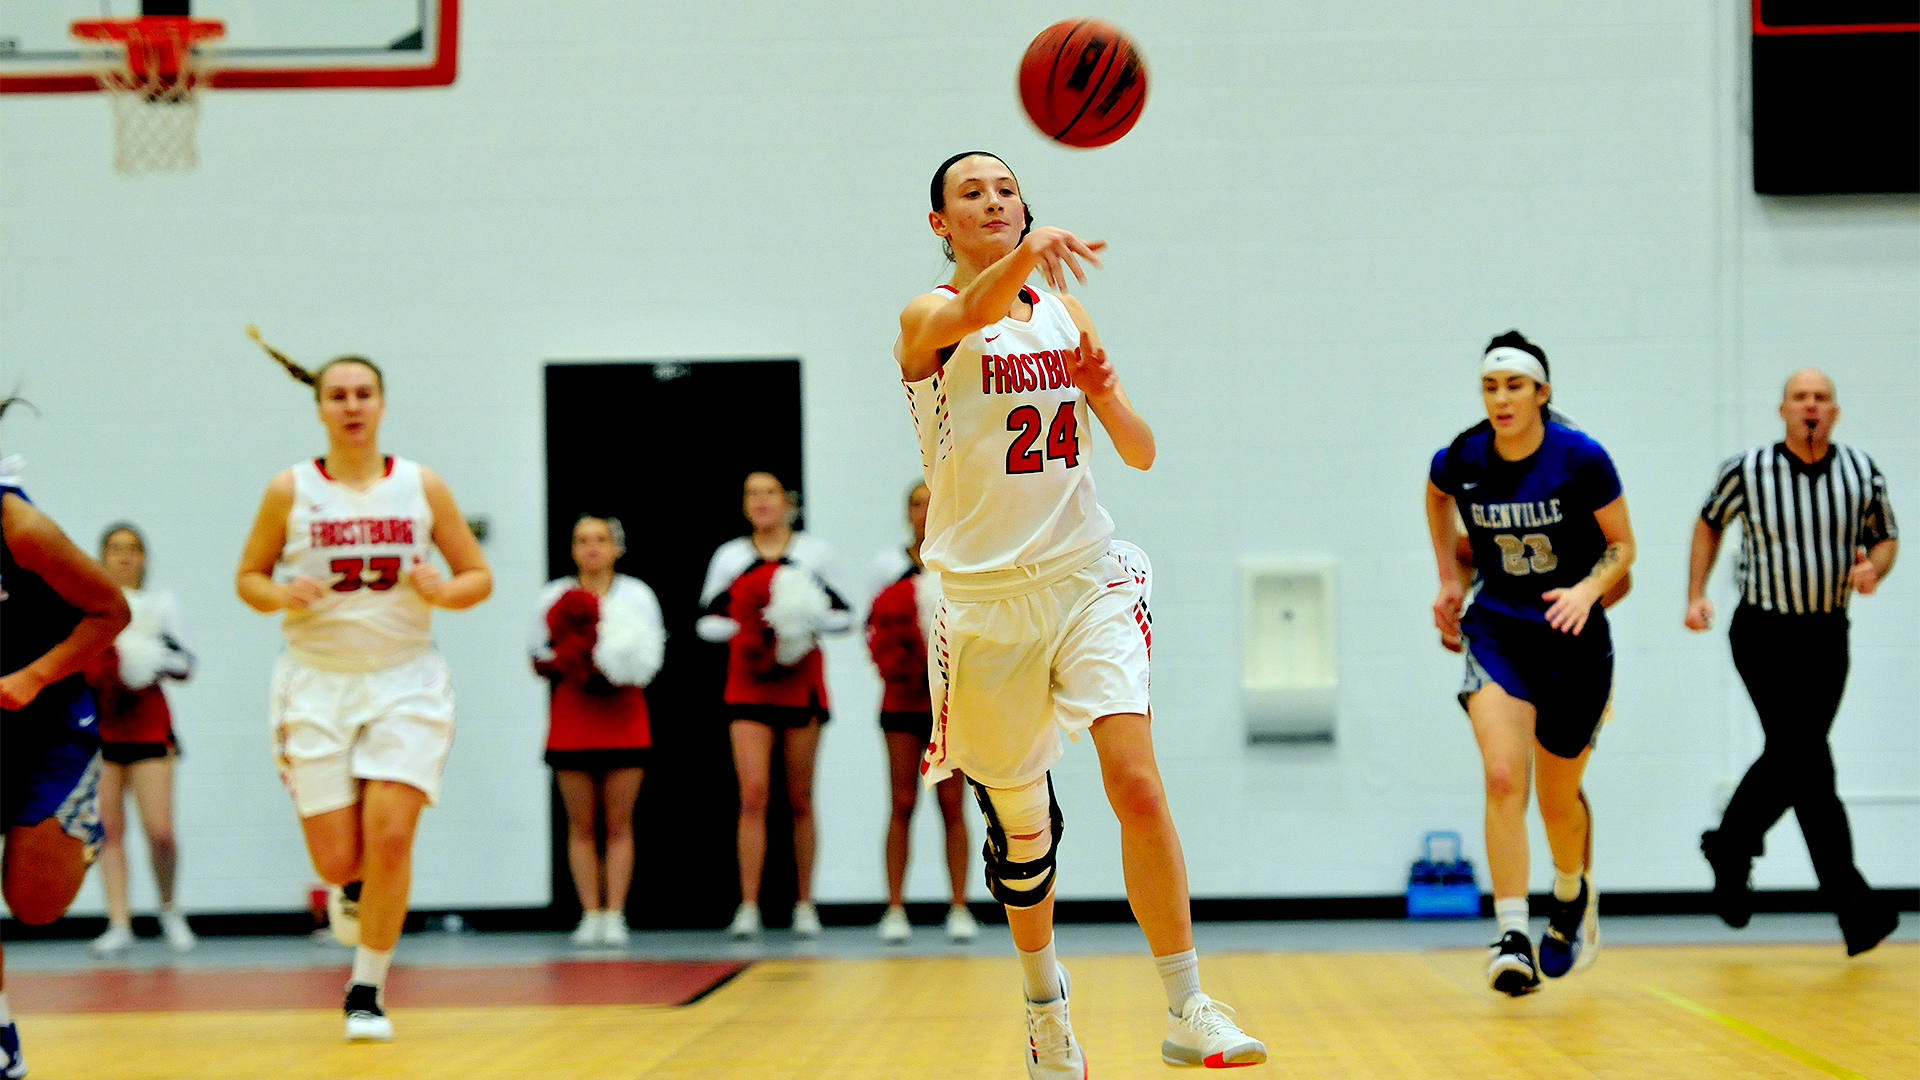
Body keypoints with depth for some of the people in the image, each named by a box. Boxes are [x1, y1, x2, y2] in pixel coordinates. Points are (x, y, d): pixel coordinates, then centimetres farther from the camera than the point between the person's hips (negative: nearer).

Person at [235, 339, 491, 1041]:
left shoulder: (422, 487, 1)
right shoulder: (290, 491, 0)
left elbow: (479, 577, 6)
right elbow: (248, 578, 8)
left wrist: (441, 590, -16)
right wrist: (282, 595, -14)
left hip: (405, 681, 0)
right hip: (317, 685, 0)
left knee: (390, 835, -16)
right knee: (338, 860, -4)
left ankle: (367, 991, 0)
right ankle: (350, 889, 36)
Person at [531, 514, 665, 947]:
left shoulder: (637, 595, 5)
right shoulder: (556, 596, 8)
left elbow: (653, 657, 1)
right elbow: (539, 660, 8)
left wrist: (622, 669, -17)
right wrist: (565, 662, -12)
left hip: (624, 720, -1)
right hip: (572, 721, 1)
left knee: (618, 824, -1)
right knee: (581, 825, 0)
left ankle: (614, 914, 1)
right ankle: (590, 915, 3)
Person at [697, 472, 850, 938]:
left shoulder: (813, 553, 8)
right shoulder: (730, 557, 8)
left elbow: (842, 615, 8)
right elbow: (707, 620, 11)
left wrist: (806, 619, -12)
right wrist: (746, 628, -8)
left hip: (801, 685, 0)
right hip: (748, 685, 0)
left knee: (800, 799, 5)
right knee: (753, 793, -12)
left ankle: (805, 904, 12)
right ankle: (748, 906, -11)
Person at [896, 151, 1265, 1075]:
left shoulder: (1066, 315, 10)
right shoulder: (929, 317, -4)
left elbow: (1140, 453, 11)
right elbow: (971, 312, -31)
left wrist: (1104, 393, -11)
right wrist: (1026, 256, -52)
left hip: (1086, 579, 2)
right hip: (984, 593, -2)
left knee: (1137, 782, -16)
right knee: (1020, 824, 7)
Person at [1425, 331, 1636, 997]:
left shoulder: (1581, 458, -15)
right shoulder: (1463, 459, -8)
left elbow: (1622, 546, -4)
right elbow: (1434, 495, 18)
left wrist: (1589, 590, -22)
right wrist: (1449, 579, 13)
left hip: (1575, 640, -1)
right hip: (1497, 632, 1)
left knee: (1558, 797, 11)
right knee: (1503, 776, -21)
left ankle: (1573, 897, 43)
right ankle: (1512, 938, -23)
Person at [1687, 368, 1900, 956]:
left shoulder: (1862, 473, 0)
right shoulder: (1747, 471, -6)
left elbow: (1886, 537, 13)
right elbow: (1710, 523, 12)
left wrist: (1874, 568, -9)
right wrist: (1695, 594, 5)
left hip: (1827, 637, 4)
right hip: (1763, 634, -4)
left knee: (1788, 759, 13)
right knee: (1807, 760, -14)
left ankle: (1730, 848, 39)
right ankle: (1853, 904, -15)